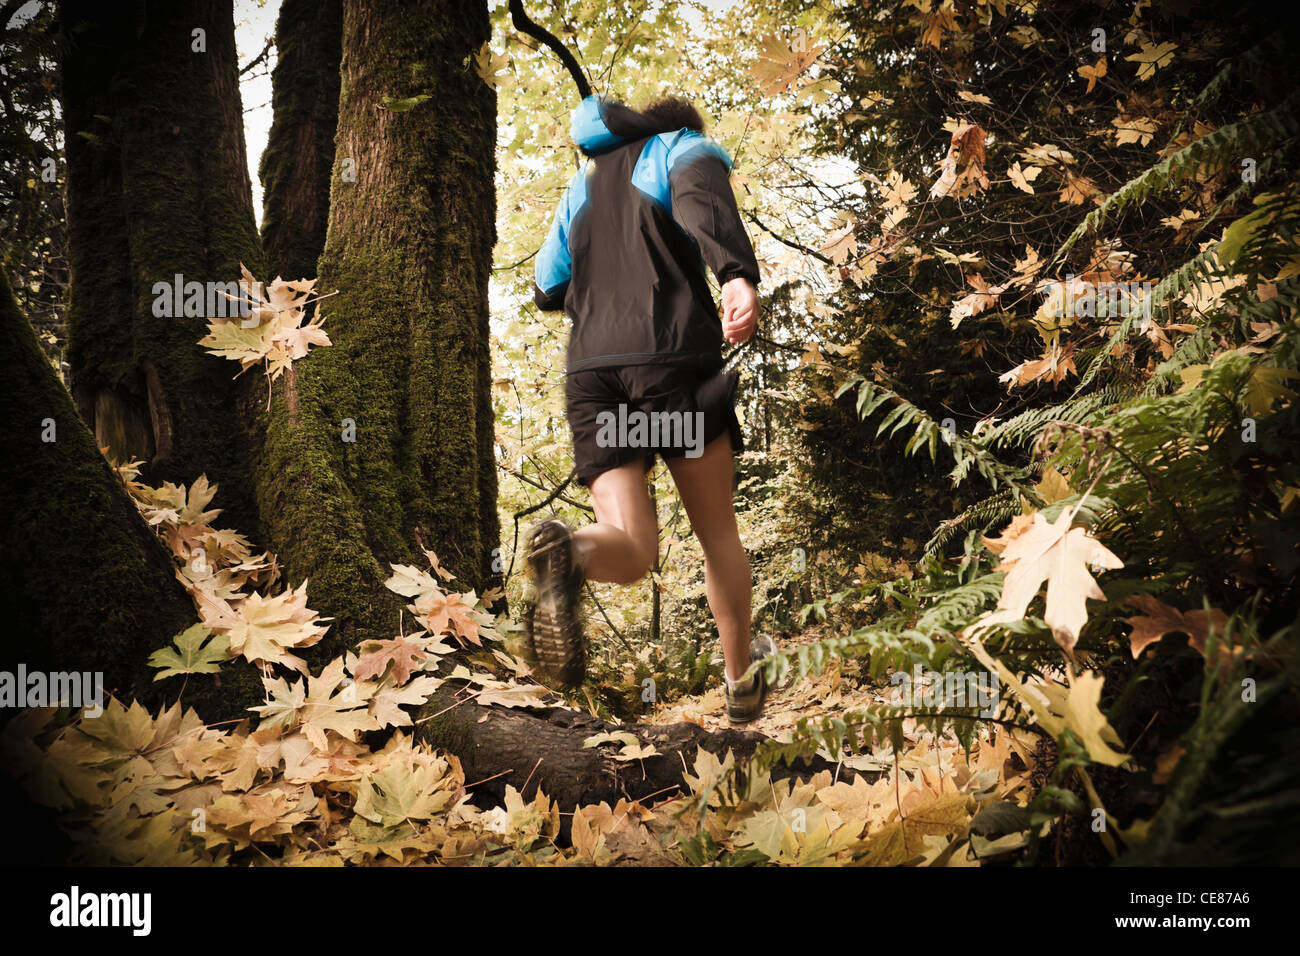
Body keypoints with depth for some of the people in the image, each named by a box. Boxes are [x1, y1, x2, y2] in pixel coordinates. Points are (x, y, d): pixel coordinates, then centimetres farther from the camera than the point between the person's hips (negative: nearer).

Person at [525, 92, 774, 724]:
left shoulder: (584, 180, 31)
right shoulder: (687, 146, 15)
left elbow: (549, 287, 29)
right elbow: (701, 193, -12)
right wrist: (738, 274, -30)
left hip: (590, 365, 4)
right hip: (673, 353, -4)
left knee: (632, 549, -4)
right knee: (717, 531, 12)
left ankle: (566, 553, -39)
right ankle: (741, 684, 22)